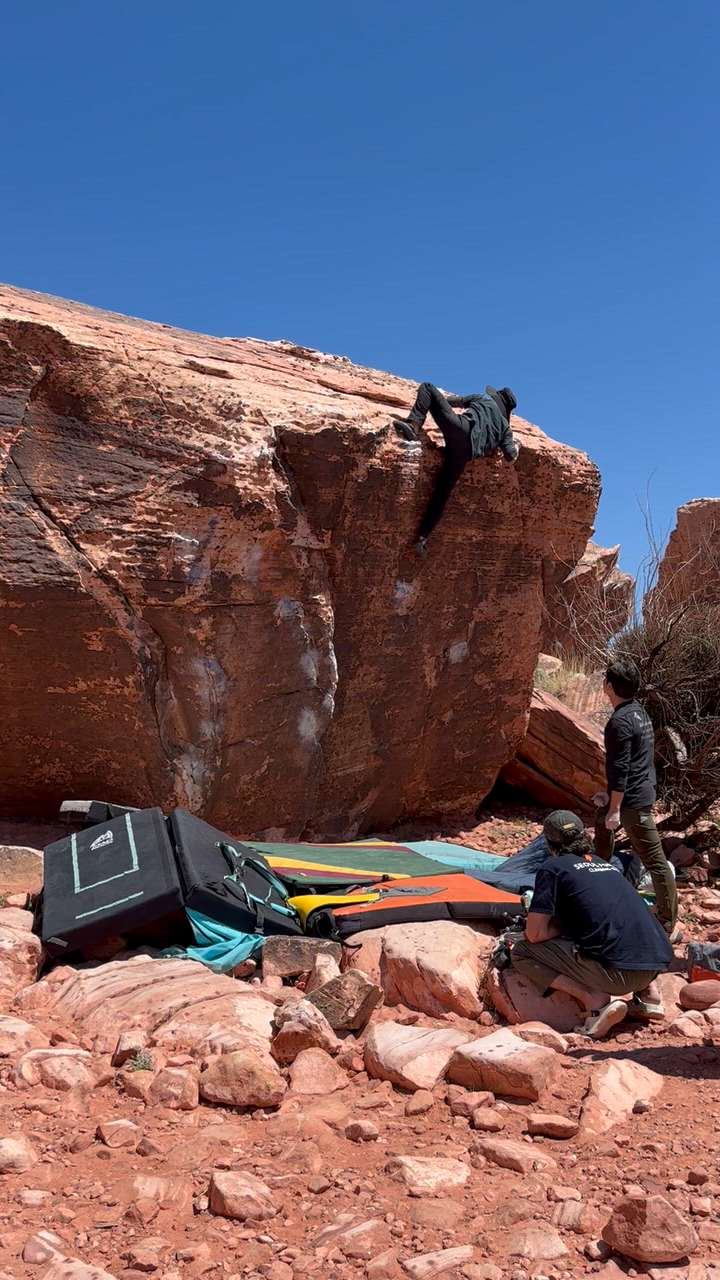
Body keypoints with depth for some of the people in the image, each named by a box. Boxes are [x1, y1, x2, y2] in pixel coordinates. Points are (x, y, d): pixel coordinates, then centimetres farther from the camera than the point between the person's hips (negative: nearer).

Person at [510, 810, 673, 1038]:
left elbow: (534, 933, 0)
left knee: (521, 953, 6)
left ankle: (595, 999, -8)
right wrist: (570, 924, 40)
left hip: (617, 970, -7)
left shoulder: (553, 867, 4)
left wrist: (562, 927, 17)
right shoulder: (605, 864, 23)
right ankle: (649, 993, 17)